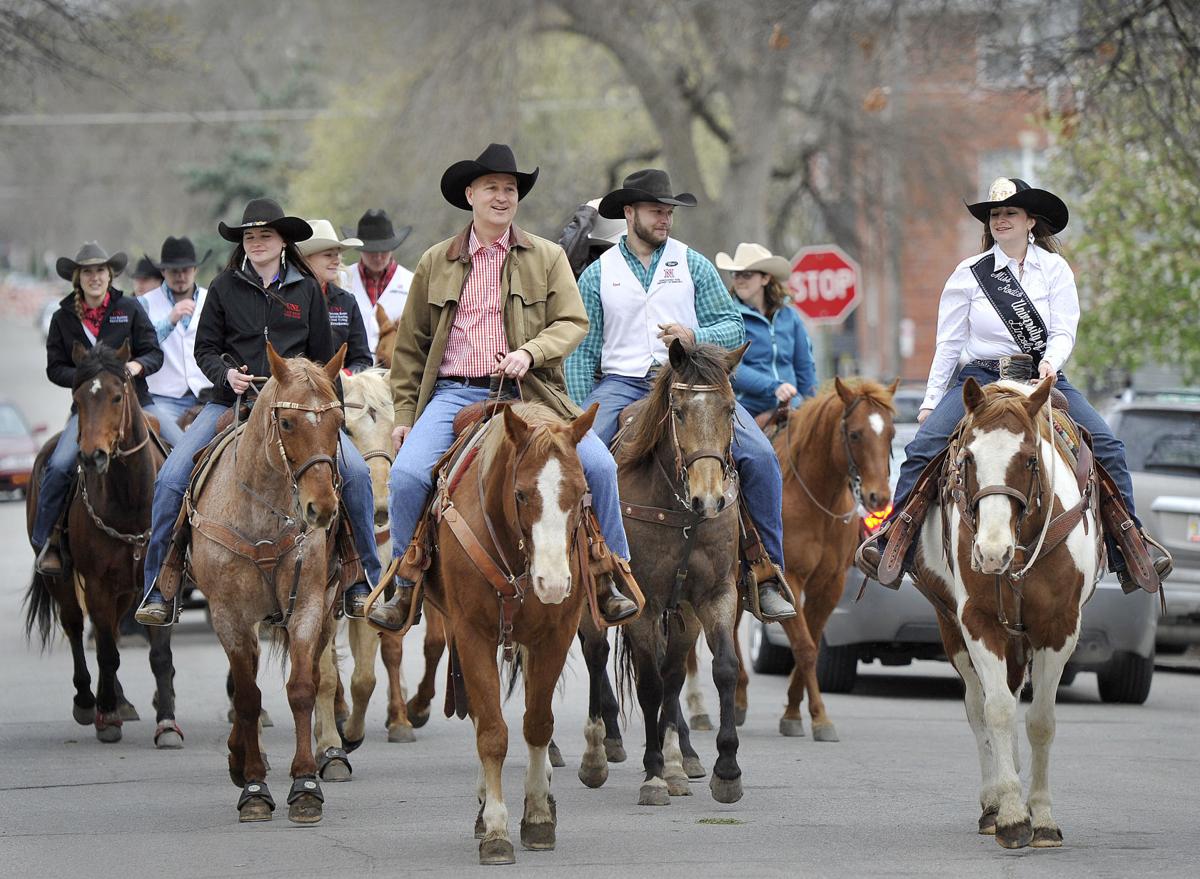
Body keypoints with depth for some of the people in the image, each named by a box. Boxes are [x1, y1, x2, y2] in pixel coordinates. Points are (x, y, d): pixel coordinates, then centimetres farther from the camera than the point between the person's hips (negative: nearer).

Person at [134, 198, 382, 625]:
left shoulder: (307, 290, 8)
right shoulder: (224, 288, 6)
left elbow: (323, 356, 14)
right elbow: (205, 349, 9)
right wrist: (226, 375, -11)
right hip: (231, 400, 0)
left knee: (356, 472, -18)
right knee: (170, 480, -17)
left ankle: (371, 580, -4)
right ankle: (158, 591, -8)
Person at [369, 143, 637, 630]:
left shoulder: (548, 257, 9)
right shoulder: (436, 262, 11)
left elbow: (572, 322, 1)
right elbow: (410, 345, 15)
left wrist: (530, 352, -17)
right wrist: (404, 415, 10)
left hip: (529, 392, 0)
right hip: (455, 393, 0)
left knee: (598, 465, -18)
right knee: (407, 473, -22)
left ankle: (608, 581, -1)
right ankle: (405, 588, -3)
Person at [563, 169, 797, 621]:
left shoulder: (693, 265, 9)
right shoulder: (598, 275, 9)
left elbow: (733, 326, 7)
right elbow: (582, 351, 8)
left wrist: (694, 336, -15)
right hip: (622, 384, 0)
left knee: (760, 456, -19)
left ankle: (768, 572, -10)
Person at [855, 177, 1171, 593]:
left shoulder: (1054, 269, 6)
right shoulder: (969, 273, 6)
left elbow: (1064, 332, 0)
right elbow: (948, 343, 9)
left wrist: (1050, 361, -22)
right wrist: (931, 400, 8)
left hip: (1044, 377, 0)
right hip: (980, 377, 0)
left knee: (1106, 446, -18)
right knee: (923, 447, -24)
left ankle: (1128, 543, -14)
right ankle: (897, 536, -21)